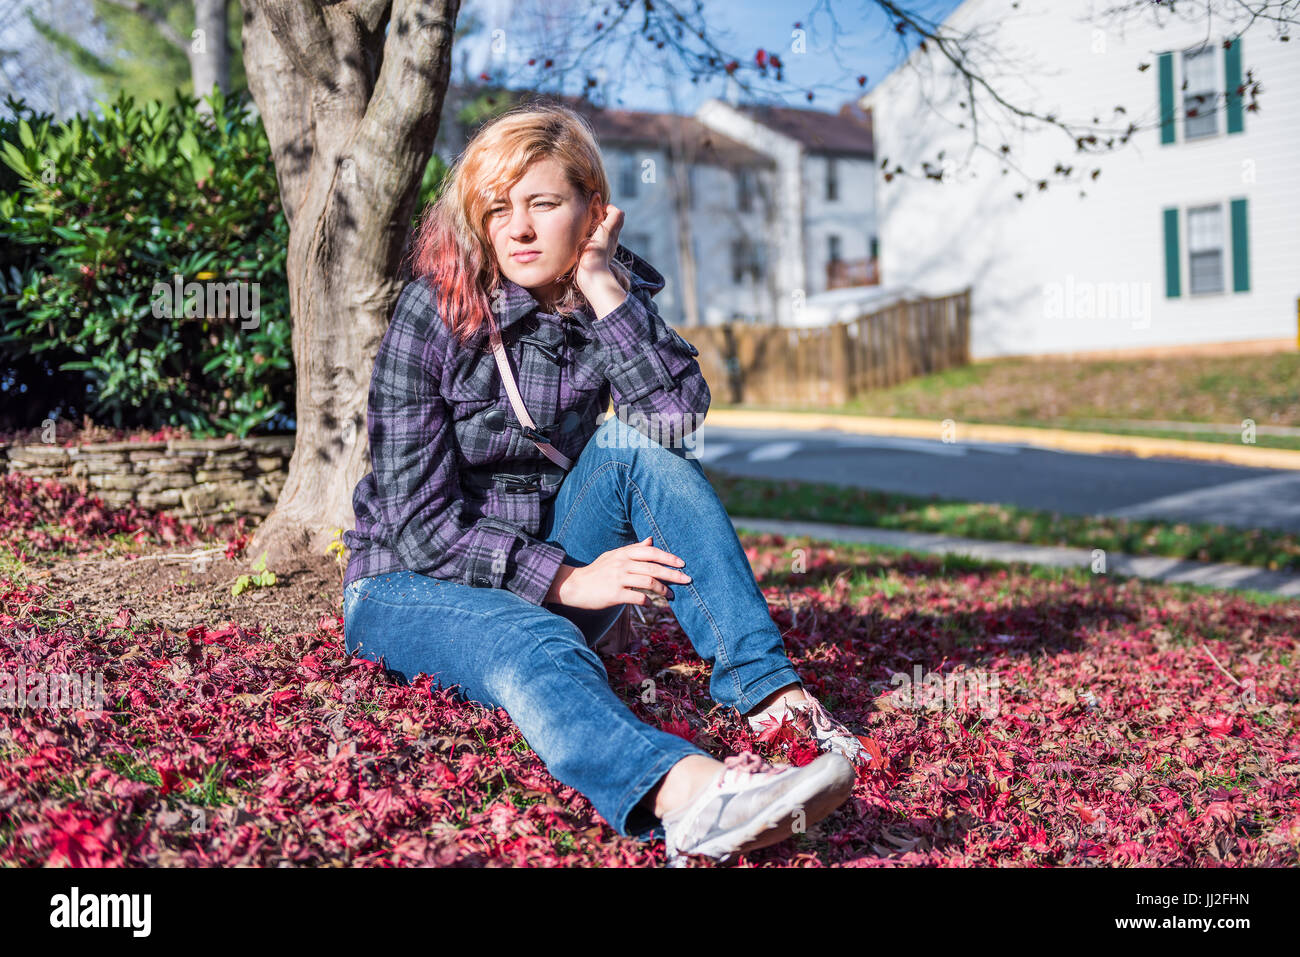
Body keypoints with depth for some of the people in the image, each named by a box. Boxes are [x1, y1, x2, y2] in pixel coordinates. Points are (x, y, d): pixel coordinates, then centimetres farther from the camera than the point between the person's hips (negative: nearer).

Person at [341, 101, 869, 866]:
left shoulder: (609, 298, 0)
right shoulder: (436, 313, -12)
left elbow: (679, 417, -20)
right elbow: (418, 517, -17)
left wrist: (605, 286, -21)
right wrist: (567, 581, -25)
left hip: (552, 582, 4)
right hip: (412, 585, -4)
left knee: (632, 445, -22)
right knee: (531, 644, -38)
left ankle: (760, 681, -30)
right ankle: (686, 793, -69)